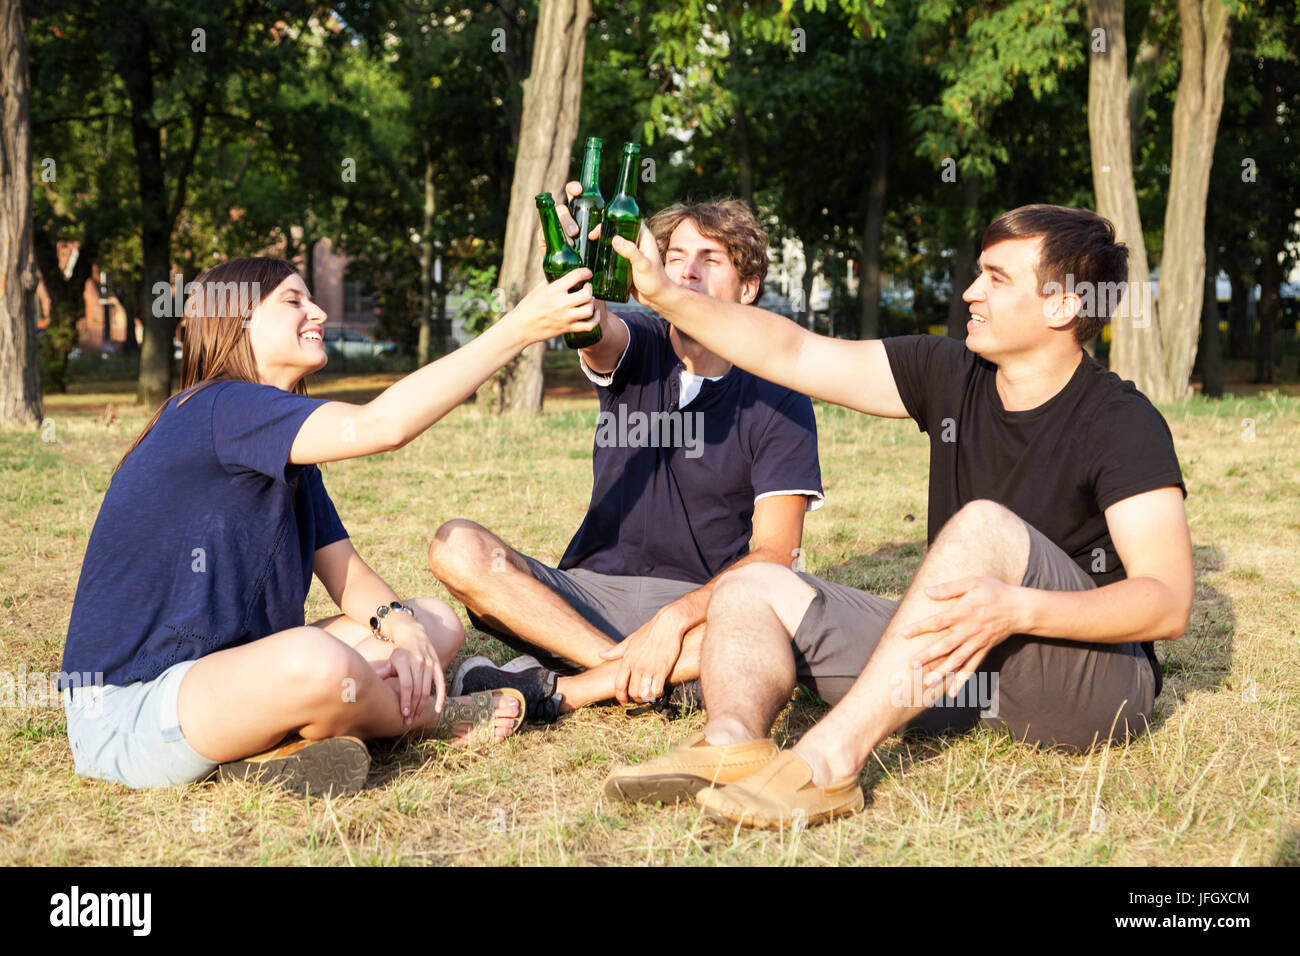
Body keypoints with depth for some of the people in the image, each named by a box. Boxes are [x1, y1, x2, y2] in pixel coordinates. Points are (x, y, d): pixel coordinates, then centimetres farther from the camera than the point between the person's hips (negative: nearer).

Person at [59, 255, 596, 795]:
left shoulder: (286, 450, 14)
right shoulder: (218, 409, -18)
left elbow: (348, 573, 7)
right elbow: (381, 425, -32)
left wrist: (401, 627, -16)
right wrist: (521, 327, -29)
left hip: (221, 675, 10)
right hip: (127, 715, -10)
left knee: (437, 623, 6)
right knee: (315, 658, -38)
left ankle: (280, 743, -14)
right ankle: (428, 718, -5)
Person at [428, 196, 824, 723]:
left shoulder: (779, 403, -2)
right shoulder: (638, 347, 4)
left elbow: (774, 552, -11)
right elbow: (595, 329, -22)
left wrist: (676, 617, -26)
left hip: (700, 605, -2)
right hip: (590, 591, 2)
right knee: (457, 546, -21)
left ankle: (555, 690, -25)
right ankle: (663, 681, -25)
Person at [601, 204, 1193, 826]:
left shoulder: (1122, 425, -13)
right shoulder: (951, 376, 5)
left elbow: (1168, 603, -24)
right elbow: (790, 354, 4)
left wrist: (1015, 610, -37)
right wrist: (665, 295, -4)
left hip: (1097, 680, -7)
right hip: (963, 664, 7)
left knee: (984, 524, -33)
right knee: (751, 589, -1)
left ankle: (828, 760, -41)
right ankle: (733, 742, -34)